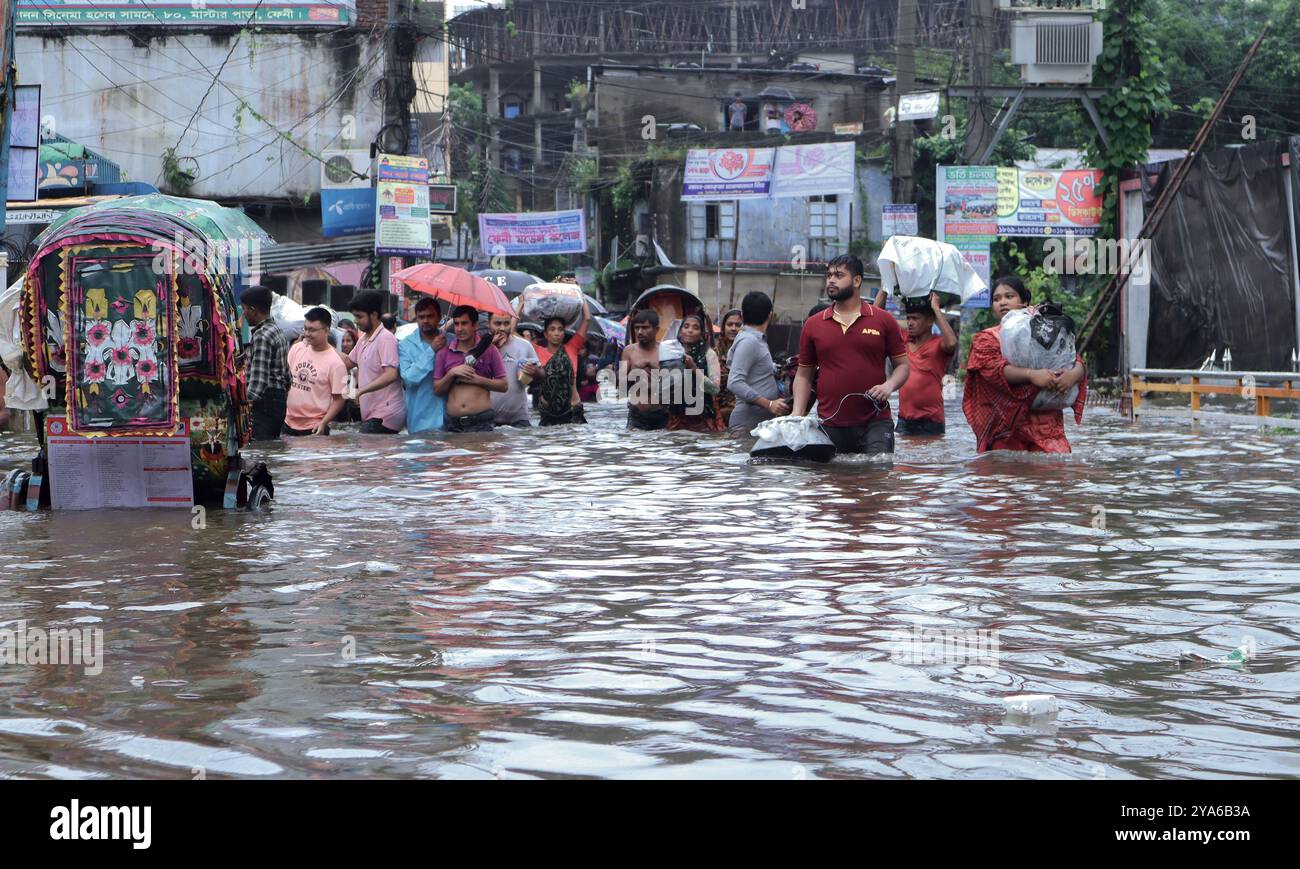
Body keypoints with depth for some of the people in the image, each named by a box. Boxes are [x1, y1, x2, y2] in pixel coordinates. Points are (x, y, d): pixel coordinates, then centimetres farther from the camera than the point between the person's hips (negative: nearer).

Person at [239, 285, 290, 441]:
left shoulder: (261, 336, -15)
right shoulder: (277, 331, 16)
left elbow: (259, 376, -23)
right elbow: (286, 373, 19)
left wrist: (249, 401, -24)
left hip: (265, 399, -10)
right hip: (280, 398, 10)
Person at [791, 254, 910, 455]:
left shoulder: (883, 320, 6)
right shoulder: (813, 325, 10)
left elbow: (903, 365, 10)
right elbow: (804, 375, 14)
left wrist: (889, 385, -11)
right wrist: (797, 415, 1)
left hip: (875, 423, -2)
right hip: (829, 427, 2)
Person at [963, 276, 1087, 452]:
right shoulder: (986, 339, 11)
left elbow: (1076, 361, 10)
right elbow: (993, 368, -9)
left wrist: (1074, 373, -15)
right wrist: (1031, 374, -25)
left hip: (1047, 426, 1)